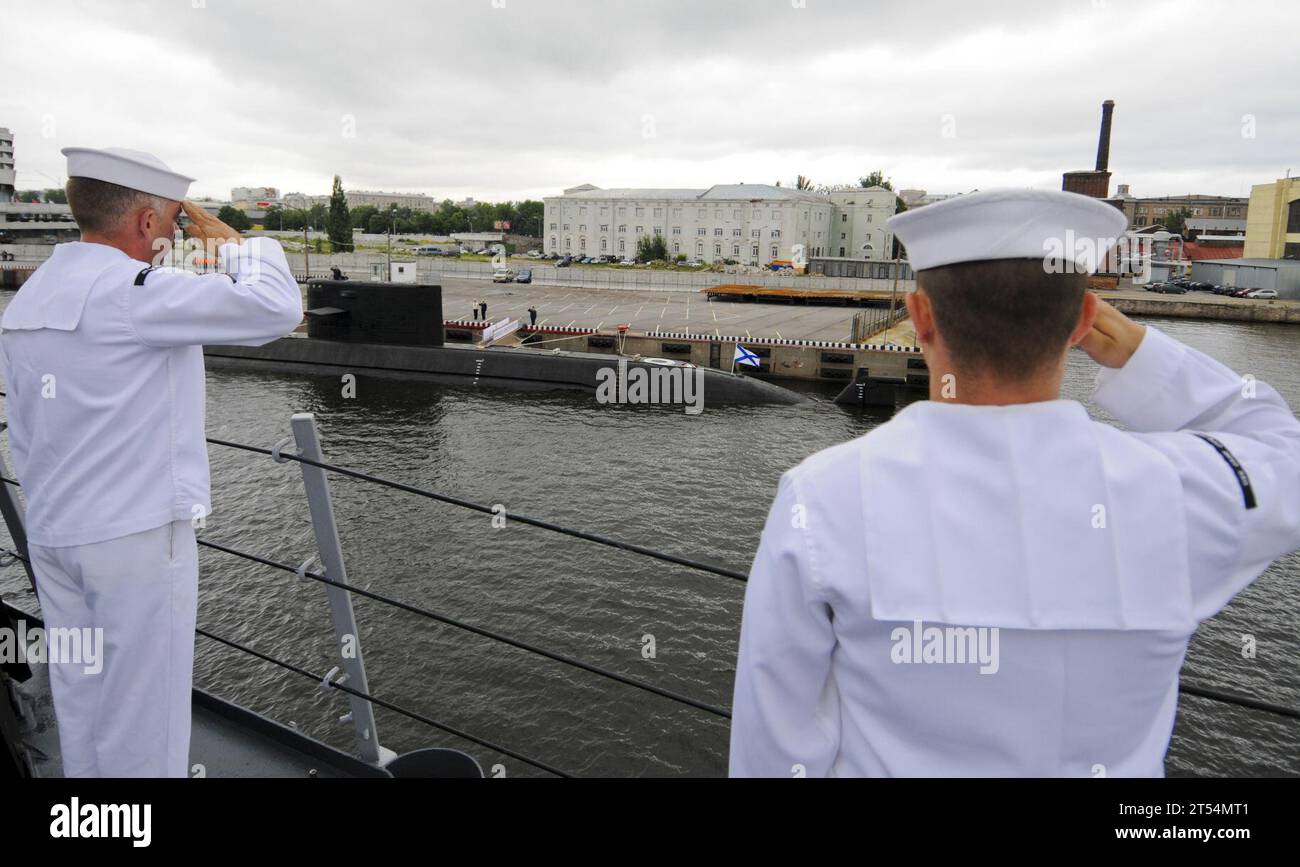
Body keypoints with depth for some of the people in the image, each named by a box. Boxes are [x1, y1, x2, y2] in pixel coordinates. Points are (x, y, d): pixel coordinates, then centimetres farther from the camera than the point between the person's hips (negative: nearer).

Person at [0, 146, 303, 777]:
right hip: (138, 534, -8)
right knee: (142, 714, 3)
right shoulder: (135, 292, -16)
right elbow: (276, 308, -20)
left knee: (79, 703, 18)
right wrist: (230, 242, -3)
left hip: (51, 536, 8)